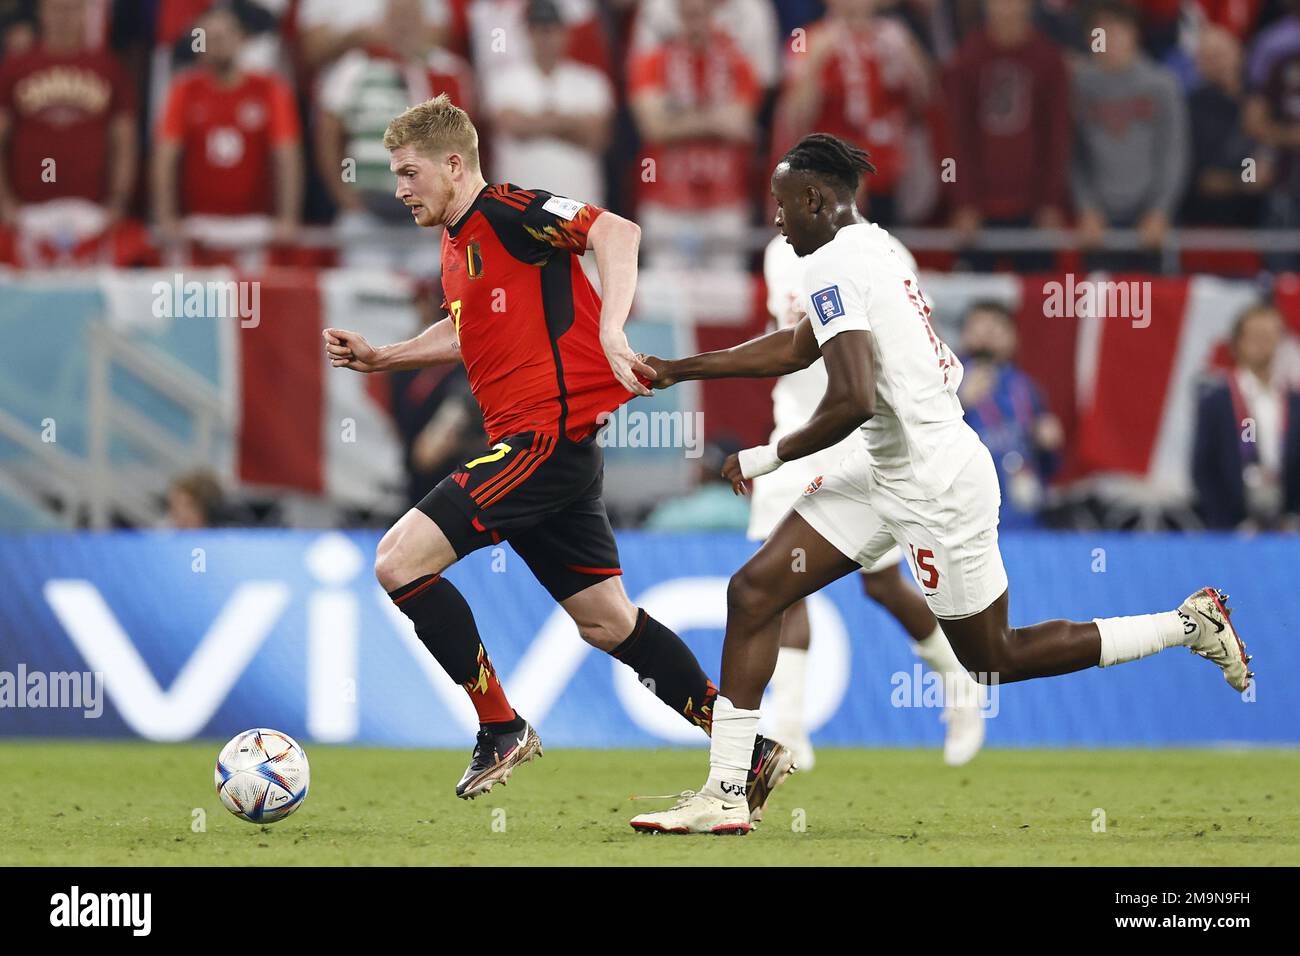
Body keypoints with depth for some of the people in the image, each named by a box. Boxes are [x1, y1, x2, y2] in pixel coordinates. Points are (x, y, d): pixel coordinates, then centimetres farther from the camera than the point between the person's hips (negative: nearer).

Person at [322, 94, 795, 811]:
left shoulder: (507, 212, -11)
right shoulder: (457, 241, 18)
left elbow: (616, 232, -24)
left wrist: (611, 333, -35)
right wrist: (380, 357, 26)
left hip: (548, 435, -10)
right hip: (526, 443, 10)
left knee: (398, 560, -14)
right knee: (607, 620, 12)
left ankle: (501, 729, -5)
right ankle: (753, 753, 16)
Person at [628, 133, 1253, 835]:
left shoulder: (831, 266, -20)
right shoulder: (871, 245, 10)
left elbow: (853, 401, -30)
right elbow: (796, 348, 23)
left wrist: (770, 456, -15)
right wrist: (677, 371, 26)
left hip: (936, 486, -10)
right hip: (890, 472, 10)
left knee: (993, 658, 8)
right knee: (754, 592, 3)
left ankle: (1191, 625, 17)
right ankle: (725, 793, 4)